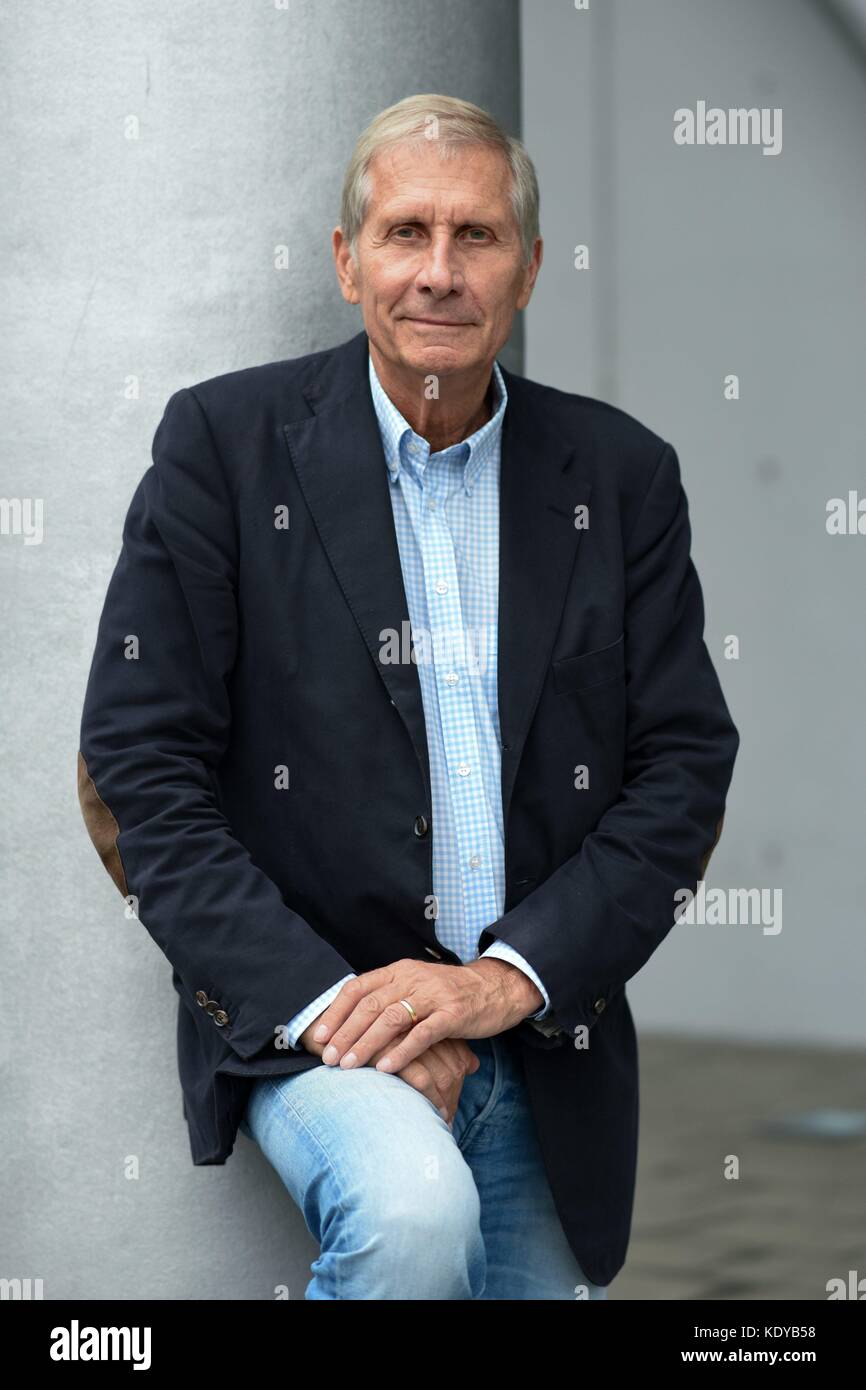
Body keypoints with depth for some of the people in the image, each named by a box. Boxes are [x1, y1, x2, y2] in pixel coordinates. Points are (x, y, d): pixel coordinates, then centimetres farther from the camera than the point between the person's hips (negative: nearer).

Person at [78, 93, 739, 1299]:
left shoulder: (621, 473, 5)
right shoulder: (225, 441, -2)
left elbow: (686, 763, 2)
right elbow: (139, 760, -6)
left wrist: (514, 972, -13)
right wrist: (316, 997, -17)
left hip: (545, 1052, 4)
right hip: (305, 1009, -4)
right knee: (415, 1209, -32)